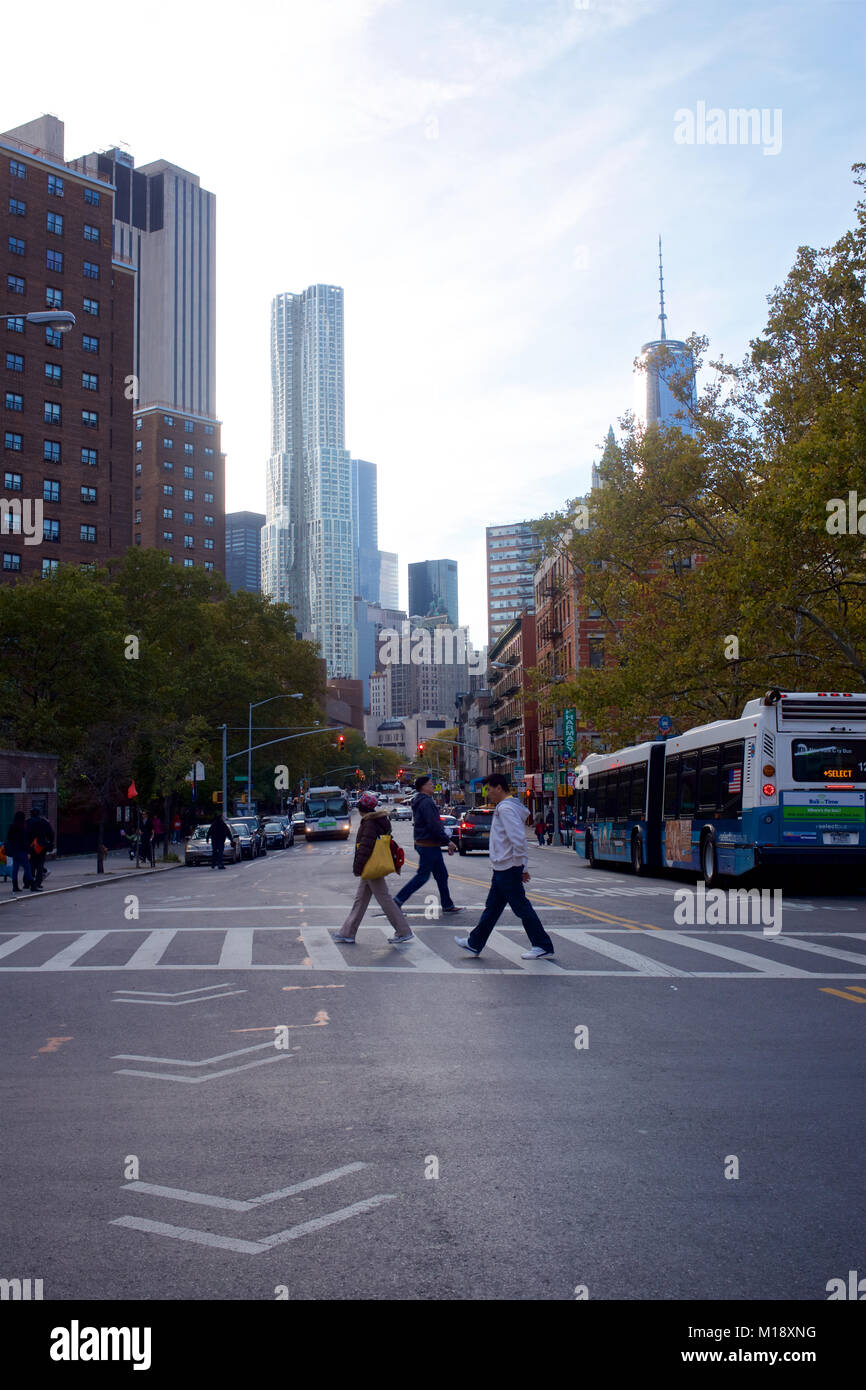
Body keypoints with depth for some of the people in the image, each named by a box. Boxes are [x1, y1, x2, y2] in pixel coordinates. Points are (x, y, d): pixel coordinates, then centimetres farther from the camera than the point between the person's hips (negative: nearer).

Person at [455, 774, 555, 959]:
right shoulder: (504, 807, 16)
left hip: (507, 869, -10)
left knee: (521, 907, -3)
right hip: (502, 868, 10)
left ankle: (543, 946, 5)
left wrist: (520, 865, -20)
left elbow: (518, 838, -27)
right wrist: (521, 867, 18)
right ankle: (475, 943, 23)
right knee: (492, 907, 15)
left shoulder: (506, 808, -18)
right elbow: (518, 838, 19)